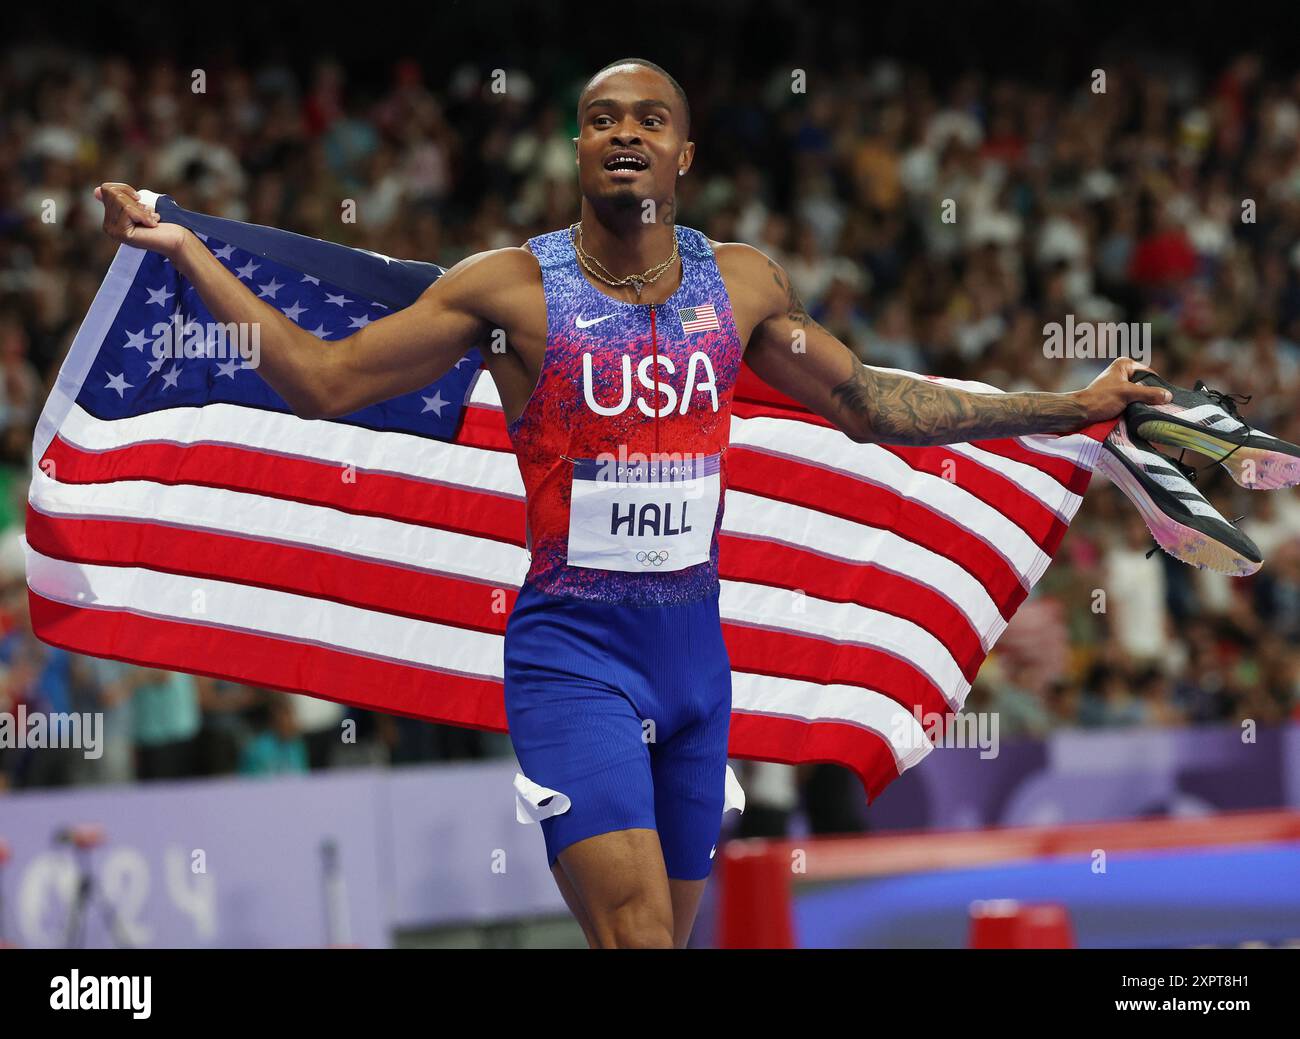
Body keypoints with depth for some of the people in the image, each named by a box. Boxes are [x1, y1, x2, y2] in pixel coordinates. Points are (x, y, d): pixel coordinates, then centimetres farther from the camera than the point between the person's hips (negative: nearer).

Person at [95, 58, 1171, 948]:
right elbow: (323, 382, -3)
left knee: (670, 930, 11)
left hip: (696, 648, 5)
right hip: (574, 649, -5)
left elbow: (870, 404, 18)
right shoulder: (510, 287, -4)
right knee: (636, 934, -20)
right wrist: (187, 251, -10)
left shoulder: (742, 283, 7)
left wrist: (1074, 408, 18)